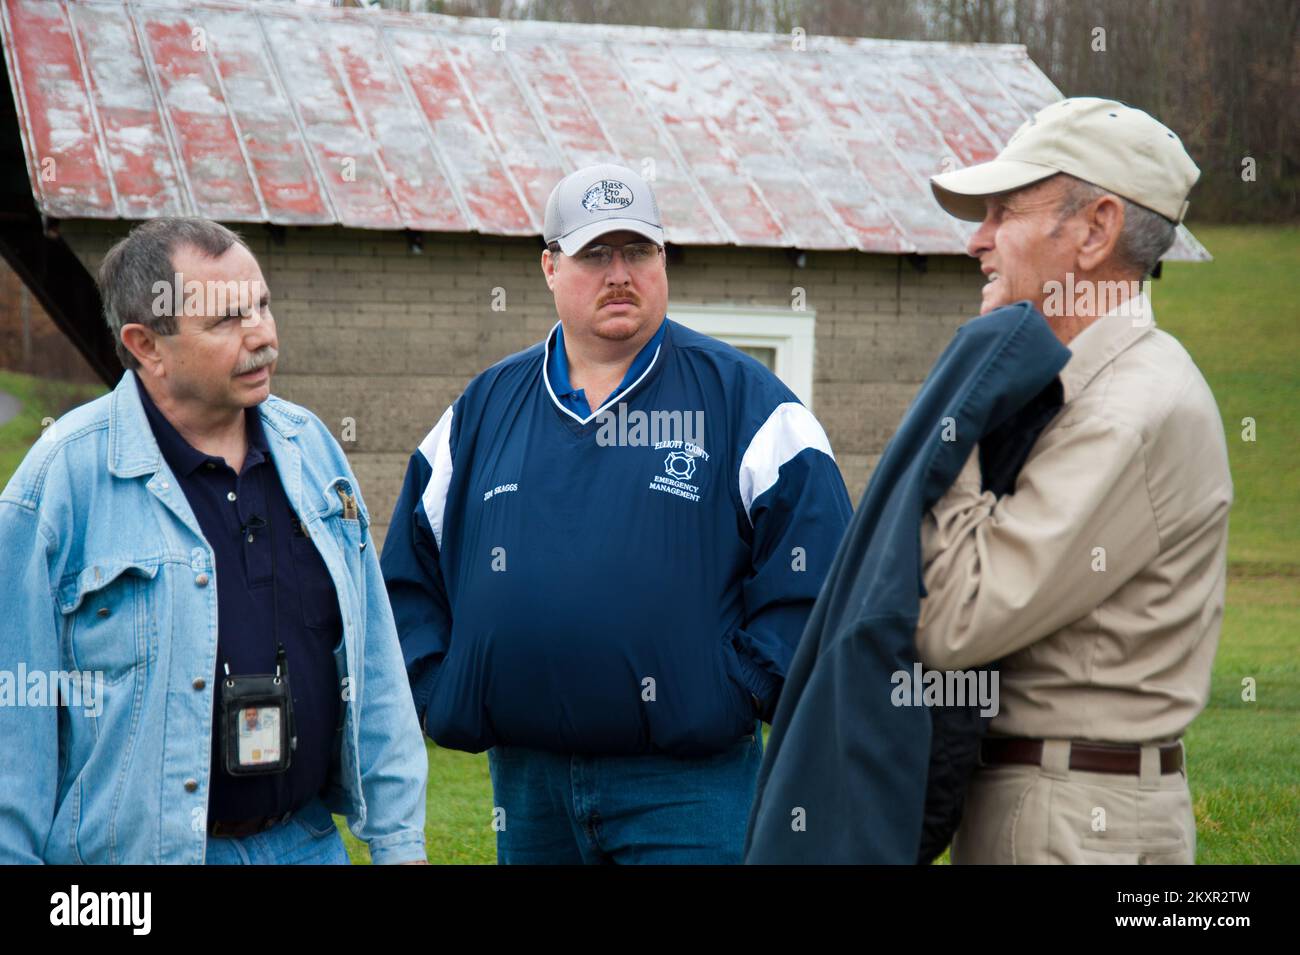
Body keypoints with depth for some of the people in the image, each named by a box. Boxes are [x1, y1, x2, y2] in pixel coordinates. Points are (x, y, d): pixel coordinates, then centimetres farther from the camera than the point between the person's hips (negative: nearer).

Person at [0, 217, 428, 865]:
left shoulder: (309, 446, 6)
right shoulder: (64, 476, -12)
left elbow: (373, 663, 10)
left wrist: (398, 836, 10)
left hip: (308, 841, 5)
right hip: (138, 853, -5)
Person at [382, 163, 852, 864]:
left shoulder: (742, 398, 0)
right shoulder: (483, 409, 11)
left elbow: (810, 575, -4)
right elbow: (407, 573, 18)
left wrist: (736, 696, -8)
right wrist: (437, 694, 6)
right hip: (525, 785, 4)